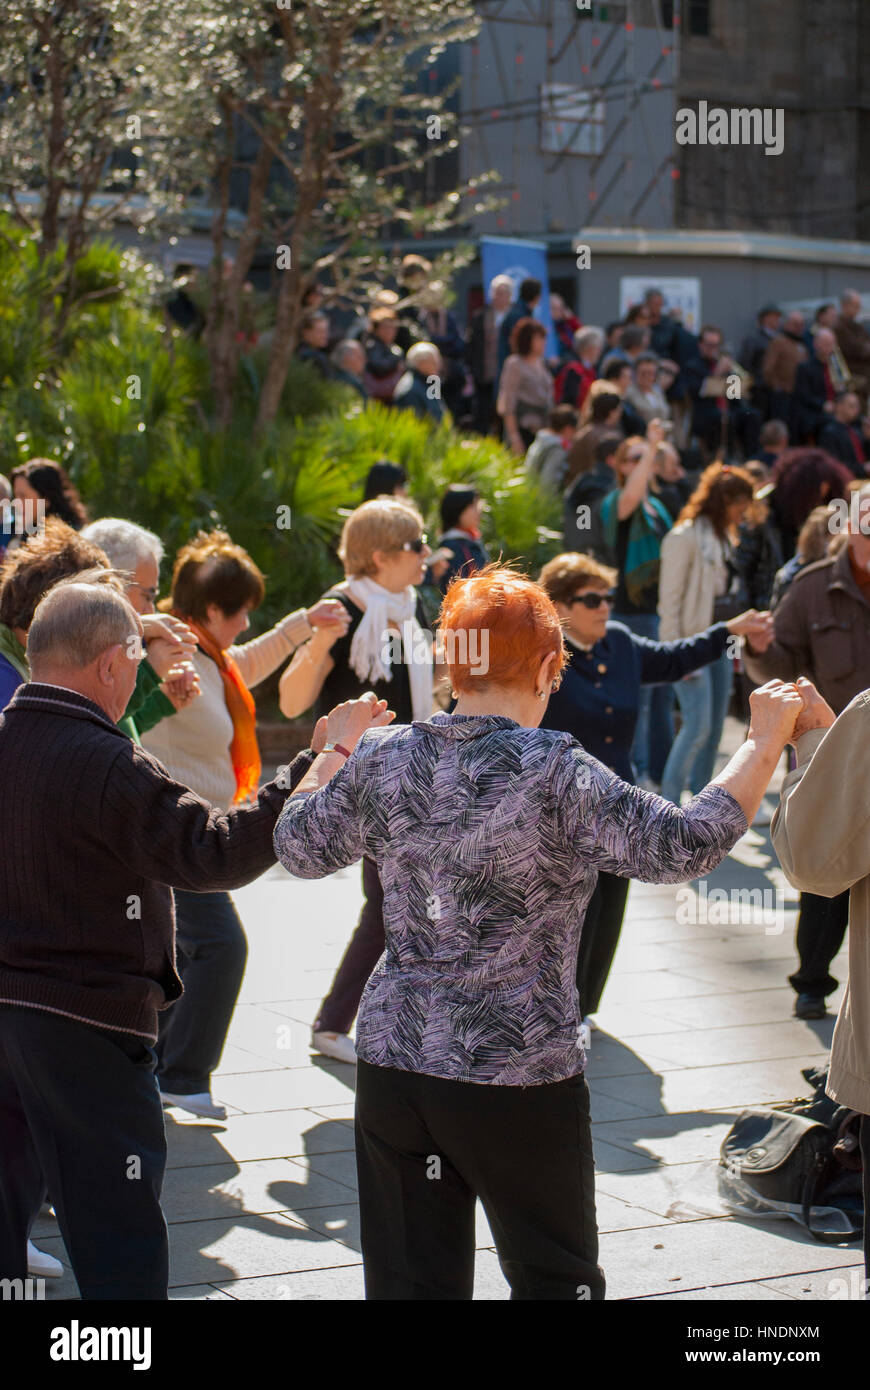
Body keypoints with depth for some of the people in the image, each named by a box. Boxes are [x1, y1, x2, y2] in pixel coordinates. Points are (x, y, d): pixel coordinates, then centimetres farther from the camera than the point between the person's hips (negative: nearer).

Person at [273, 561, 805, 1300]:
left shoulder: (383, 758, -1)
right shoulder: (554, 773, -16)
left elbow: (298, 846, 14)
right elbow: (684, 845, -21)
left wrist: (336, 752, 30)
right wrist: (766, 741, -11)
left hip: (394, 1065, 5)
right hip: (520, 1075, -5)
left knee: (411, 1279, 12)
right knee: (557, 1280, 14)